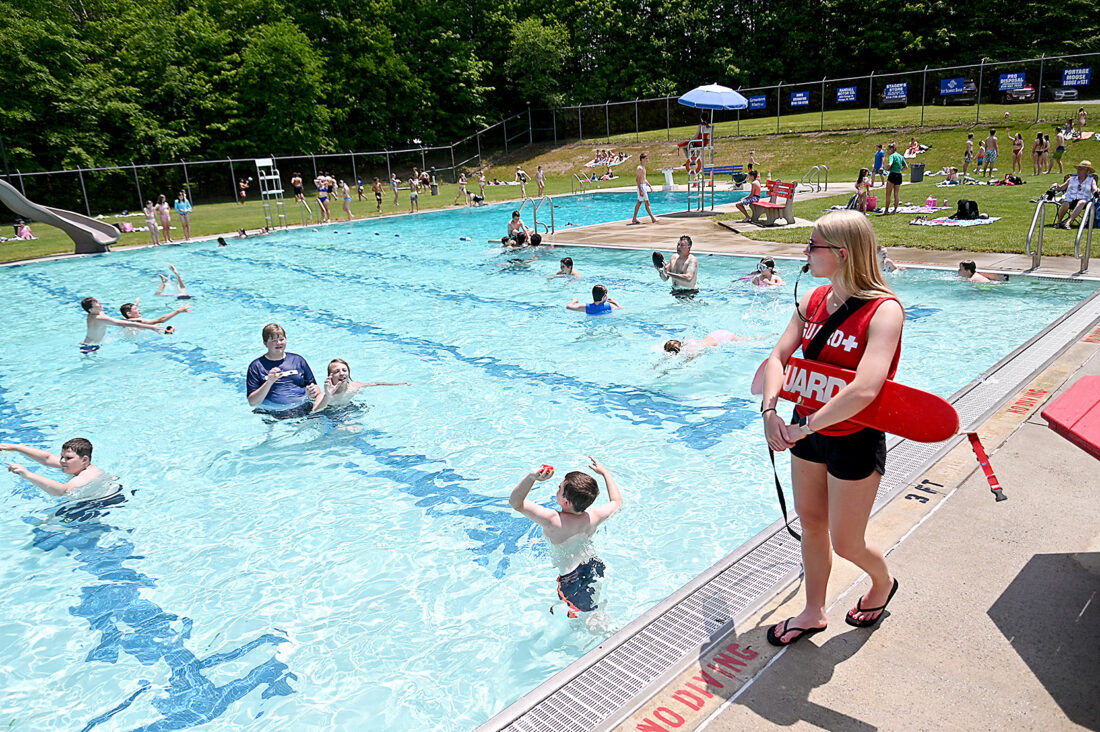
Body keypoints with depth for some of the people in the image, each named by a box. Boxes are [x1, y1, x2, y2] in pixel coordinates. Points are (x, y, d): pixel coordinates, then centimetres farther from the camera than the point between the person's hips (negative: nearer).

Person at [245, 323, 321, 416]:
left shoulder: (297, 360, 16)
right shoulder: (256, 366, 8)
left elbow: (314, 386, 20)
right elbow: (252, 402, 0)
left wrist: (314, 392, -4)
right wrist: (269, 383, -14)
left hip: (304, 409, 1)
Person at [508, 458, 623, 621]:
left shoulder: (553, 521, -36)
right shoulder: (595, 516, -22)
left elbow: (515, 502, -34)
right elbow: (617, 501, 1)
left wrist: (531, 477, -51)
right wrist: (604, 472, 8)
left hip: (571, 579, -5)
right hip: (596, 568, 6)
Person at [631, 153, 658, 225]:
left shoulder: (643, 167, 16)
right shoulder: (639, 168, -15)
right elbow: (637, 180, -20)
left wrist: (650, 186, 18)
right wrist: (640, 191, -24)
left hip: (644, 186, 10)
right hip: (641, 186, -10)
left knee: (639, 203, 10)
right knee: (647, 203, -7)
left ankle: (634, 219, 13)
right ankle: (652, 218, -5)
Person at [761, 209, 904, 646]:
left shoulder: (884, 310, -23)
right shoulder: (812, 301, -1)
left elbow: (865, 389, -34)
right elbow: (778, 356, -4)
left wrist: (804, 428, -28)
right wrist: (770, 410, -21)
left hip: (855, 440, -6)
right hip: (808, 431, 6)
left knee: (846, 543, 9)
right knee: (811, 525, 19)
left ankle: (883, 581, 44)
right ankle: (813, 613, 39)